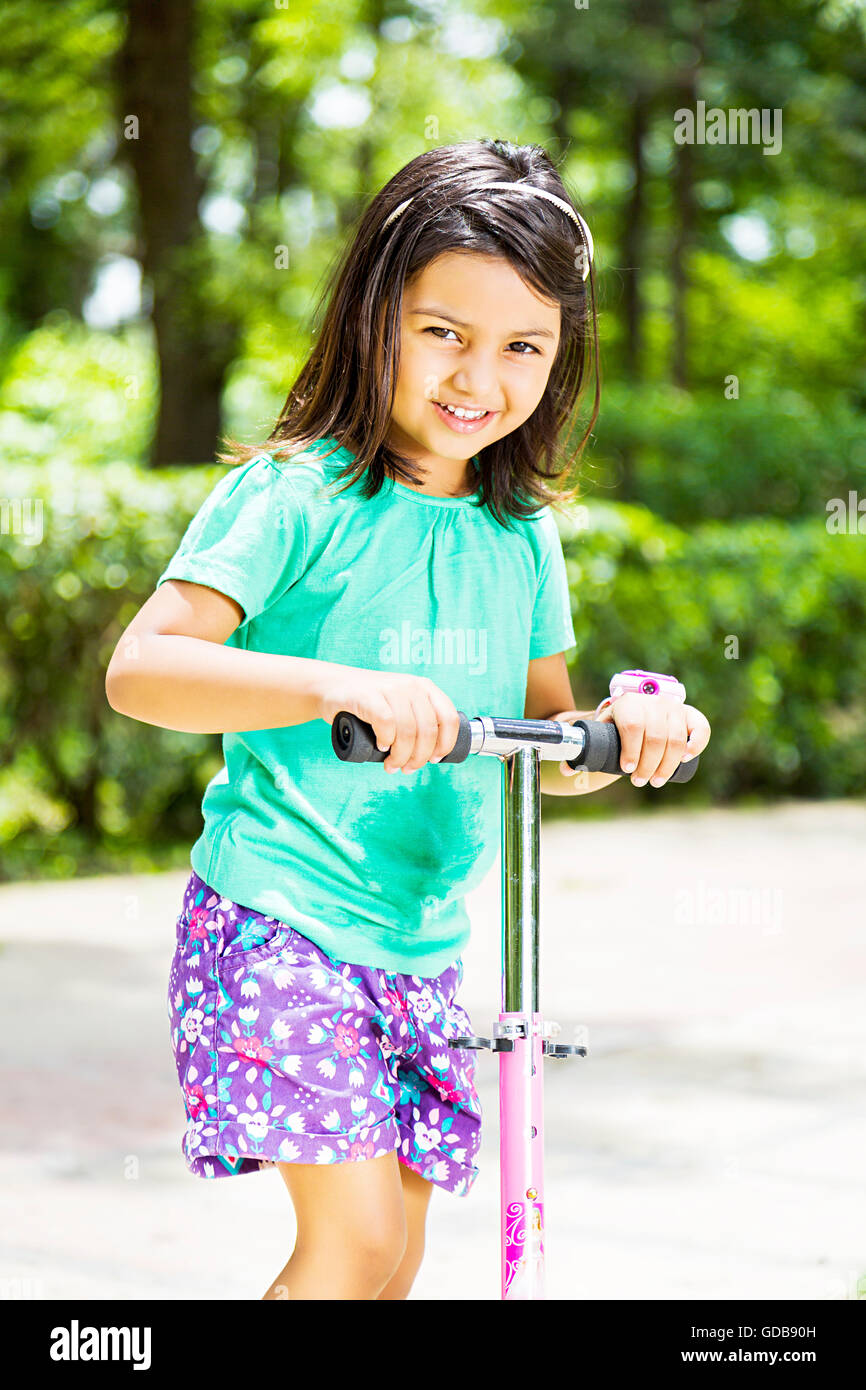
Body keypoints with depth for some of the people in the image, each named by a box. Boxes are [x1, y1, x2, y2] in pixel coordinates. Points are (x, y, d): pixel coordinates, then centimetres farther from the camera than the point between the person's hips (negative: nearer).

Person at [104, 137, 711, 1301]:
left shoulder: (524, 531, 8)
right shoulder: (294, 494, -11)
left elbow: (541, 747, 16)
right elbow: (140, 667, -21)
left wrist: (627, 729, -7)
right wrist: (339, 686, -34)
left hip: (425, 937, 7)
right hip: (278, 918, -6)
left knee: (396, 1254, 11)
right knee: (356, 1235, -15)